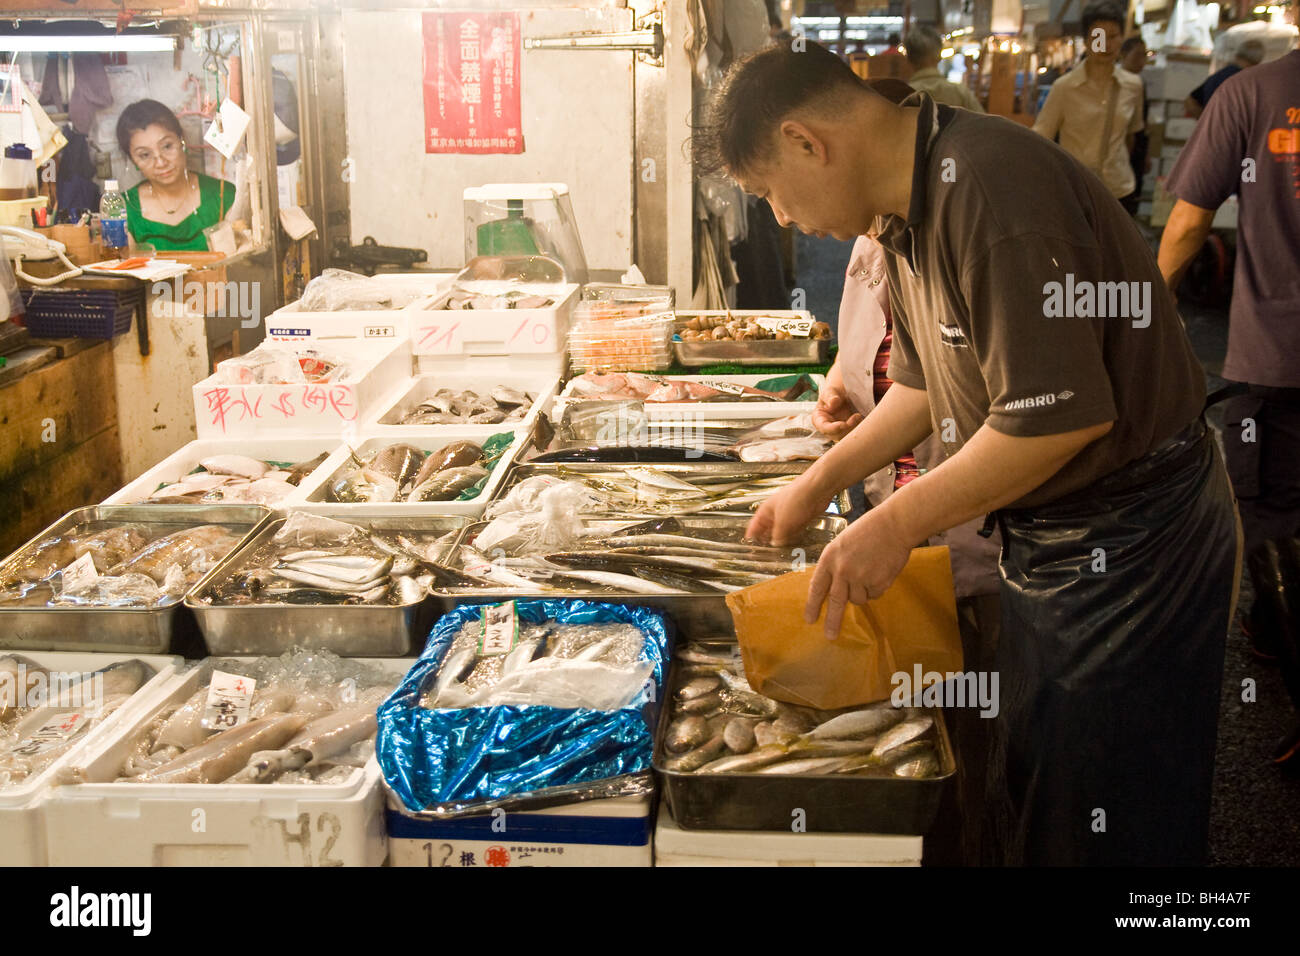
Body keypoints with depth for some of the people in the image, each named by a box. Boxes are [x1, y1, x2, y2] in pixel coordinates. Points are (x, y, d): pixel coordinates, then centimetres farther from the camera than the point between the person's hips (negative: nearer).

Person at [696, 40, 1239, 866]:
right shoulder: (908, 210, 6)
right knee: (1024, 809, 21)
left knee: (1108, 830, 5)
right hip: (1048, 540, 10)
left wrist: (898, 524, -20)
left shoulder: (987, 186, -26)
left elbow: (1062, 415, -29)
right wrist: (820, 483, 16)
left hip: (1133, 547, -9)